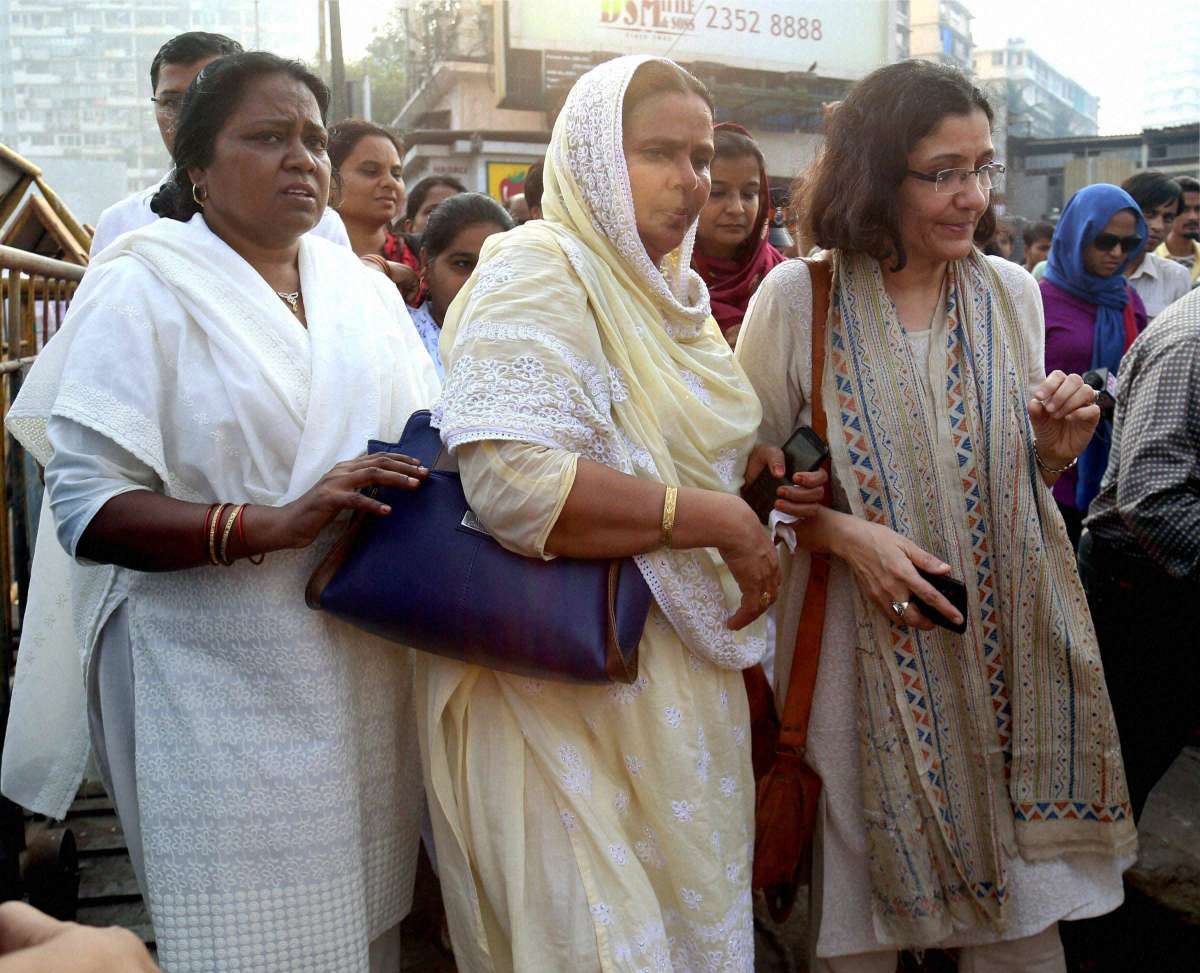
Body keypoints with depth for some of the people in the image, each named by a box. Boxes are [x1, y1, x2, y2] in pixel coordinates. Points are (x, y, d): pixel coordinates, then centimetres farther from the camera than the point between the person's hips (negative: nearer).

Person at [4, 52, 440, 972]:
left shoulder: (365, 290, 11)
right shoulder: (144, 289, -5)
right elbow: (86, 505, -13)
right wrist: (268, 526, -26)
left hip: (369, 679, 5)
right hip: (224, 696, -4)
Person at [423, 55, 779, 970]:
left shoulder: (667, 289, 13)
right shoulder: (538, 269, -14)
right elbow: (516, 481, -29)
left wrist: (762, 474, 5)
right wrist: (721, 518, -21)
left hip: (680, 673, 8)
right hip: (571, 687, -8)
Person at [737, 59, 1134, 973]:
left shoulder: (1012, 291, 5)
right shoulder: (795, 298, -7)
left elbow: (1012, 481, 15)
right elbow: (749, 478, -3)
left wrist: (1052, 452, -7)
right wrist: (847, 534, -18)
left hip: (1003, 640, 3)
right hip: (862, 647, -3)